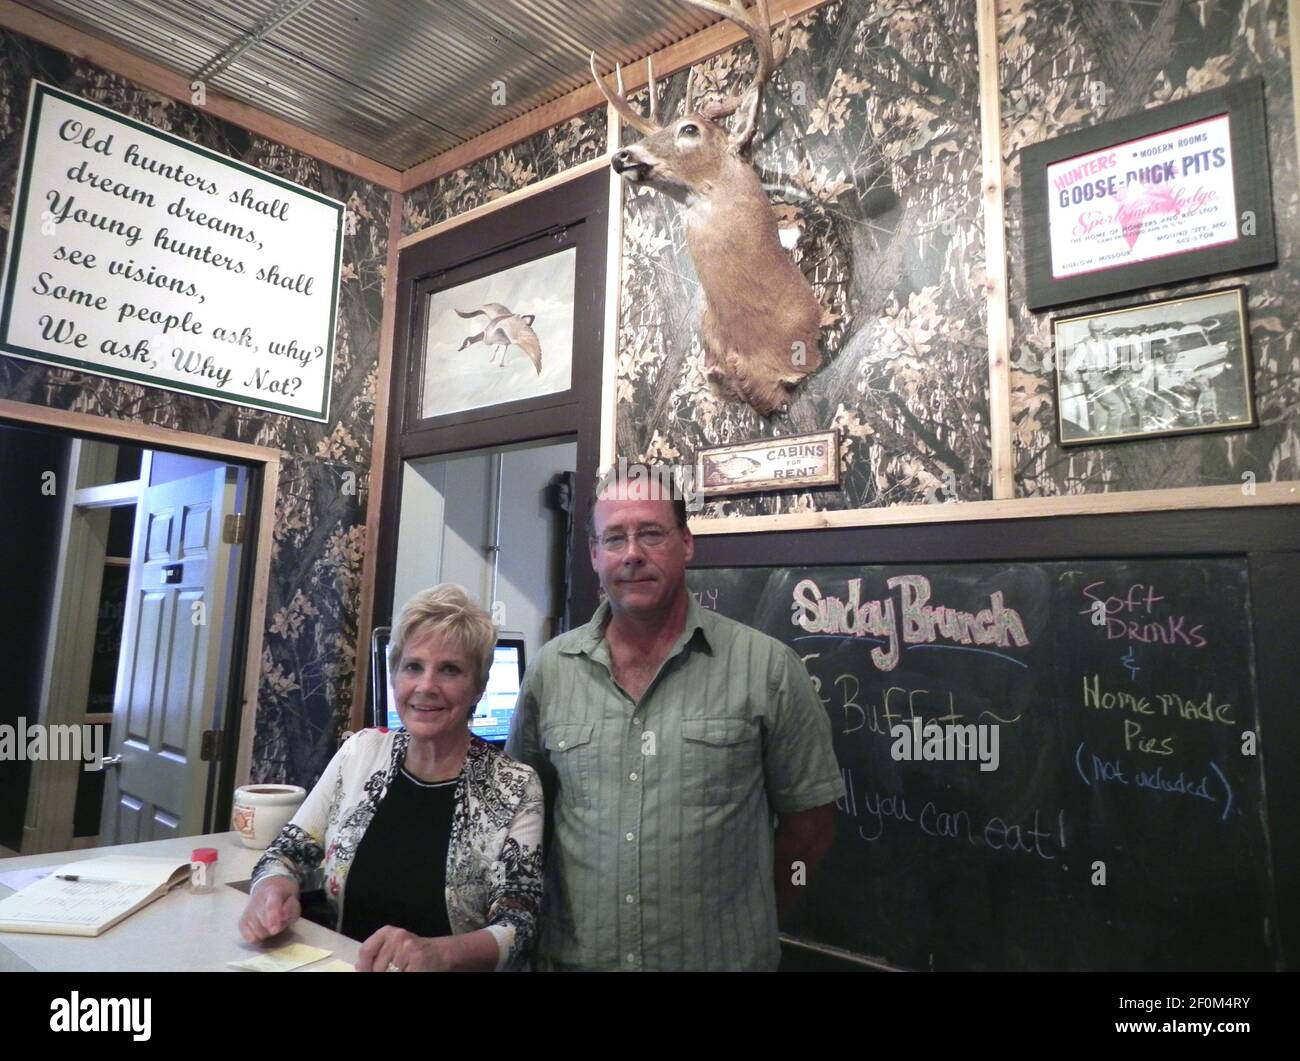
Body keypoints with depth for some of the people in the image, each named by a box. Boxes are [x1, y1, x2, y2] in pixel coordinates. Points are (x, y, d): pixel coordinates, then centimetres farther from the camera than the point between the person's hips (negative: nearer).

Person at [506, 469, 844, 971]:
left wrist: (746, 919, -2)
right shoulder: (550, 669, -2)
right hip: (571, 954, 3)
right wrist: (539, 921, 3)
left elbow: (810, 816, -3)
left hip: (721, 955, -2)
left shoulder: (767, 666, -11)